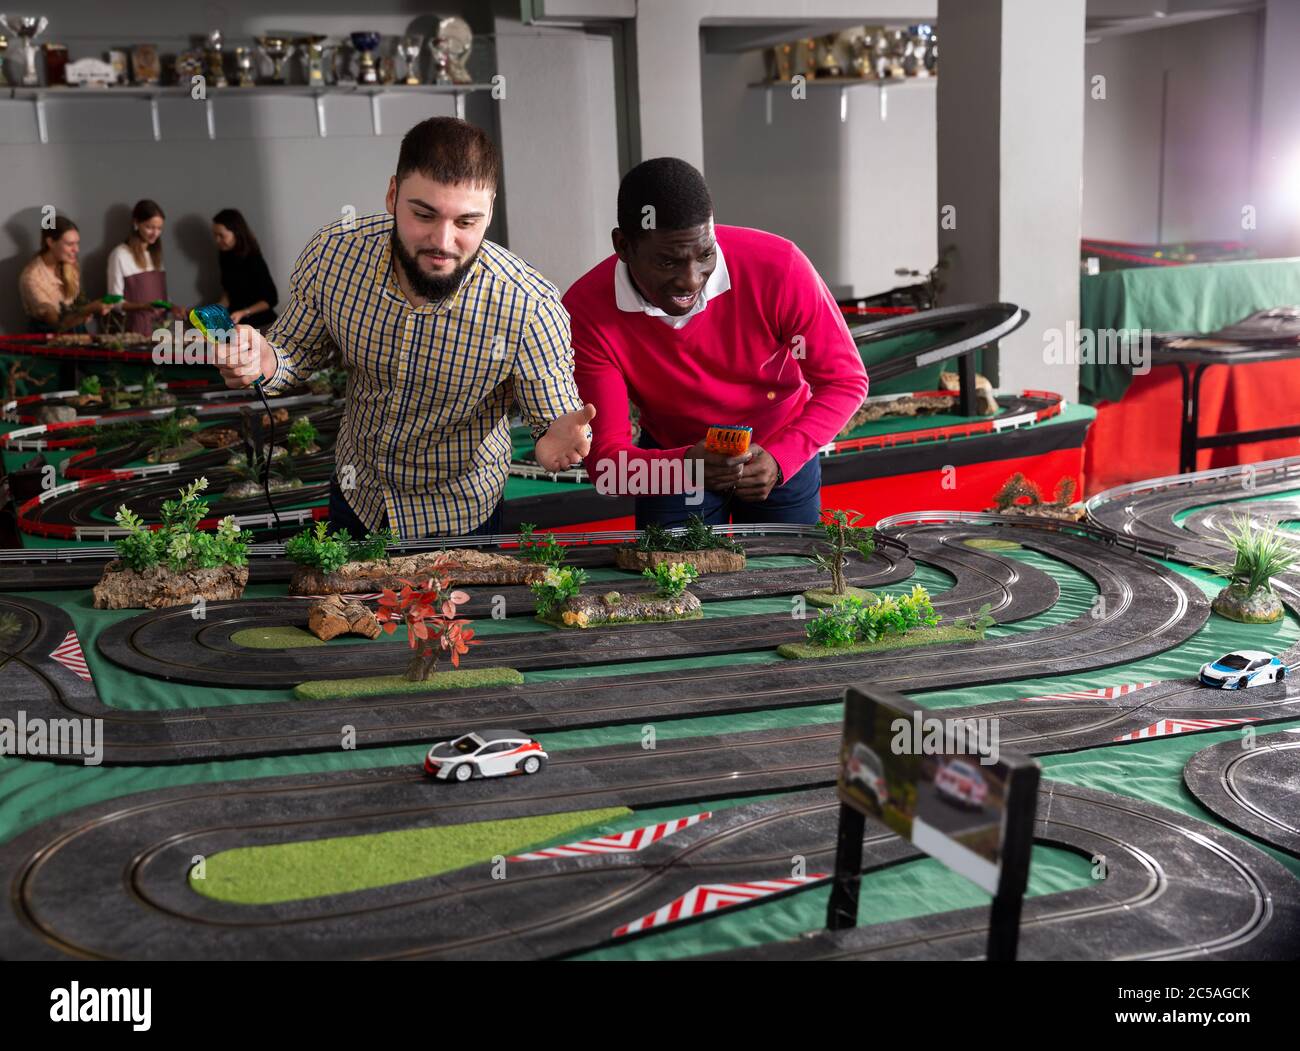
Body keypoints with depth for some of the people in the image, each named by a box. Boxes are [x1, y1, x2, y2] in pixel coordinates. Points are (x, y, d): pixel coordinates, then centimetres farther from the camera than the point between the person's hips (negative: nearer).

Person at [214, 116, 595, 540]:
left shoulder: (531, 308, -33)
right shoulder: (333, 253, -23)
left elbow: (555, 420, -22)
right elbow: (299, 351, -4)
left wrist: (557, 440, -47)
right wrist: (264, 360, -29)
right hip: (354, 493, 3)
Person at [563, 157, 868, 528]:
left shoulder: (778, 268, -28)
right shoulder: (586, 313, -27)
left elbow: (845, 381, -17)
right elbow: (606, 458, -24)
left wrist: (779, 459, -33)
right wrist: (685, 466, -45)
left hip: (781, 454, 1)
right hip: (672, 459, 0)